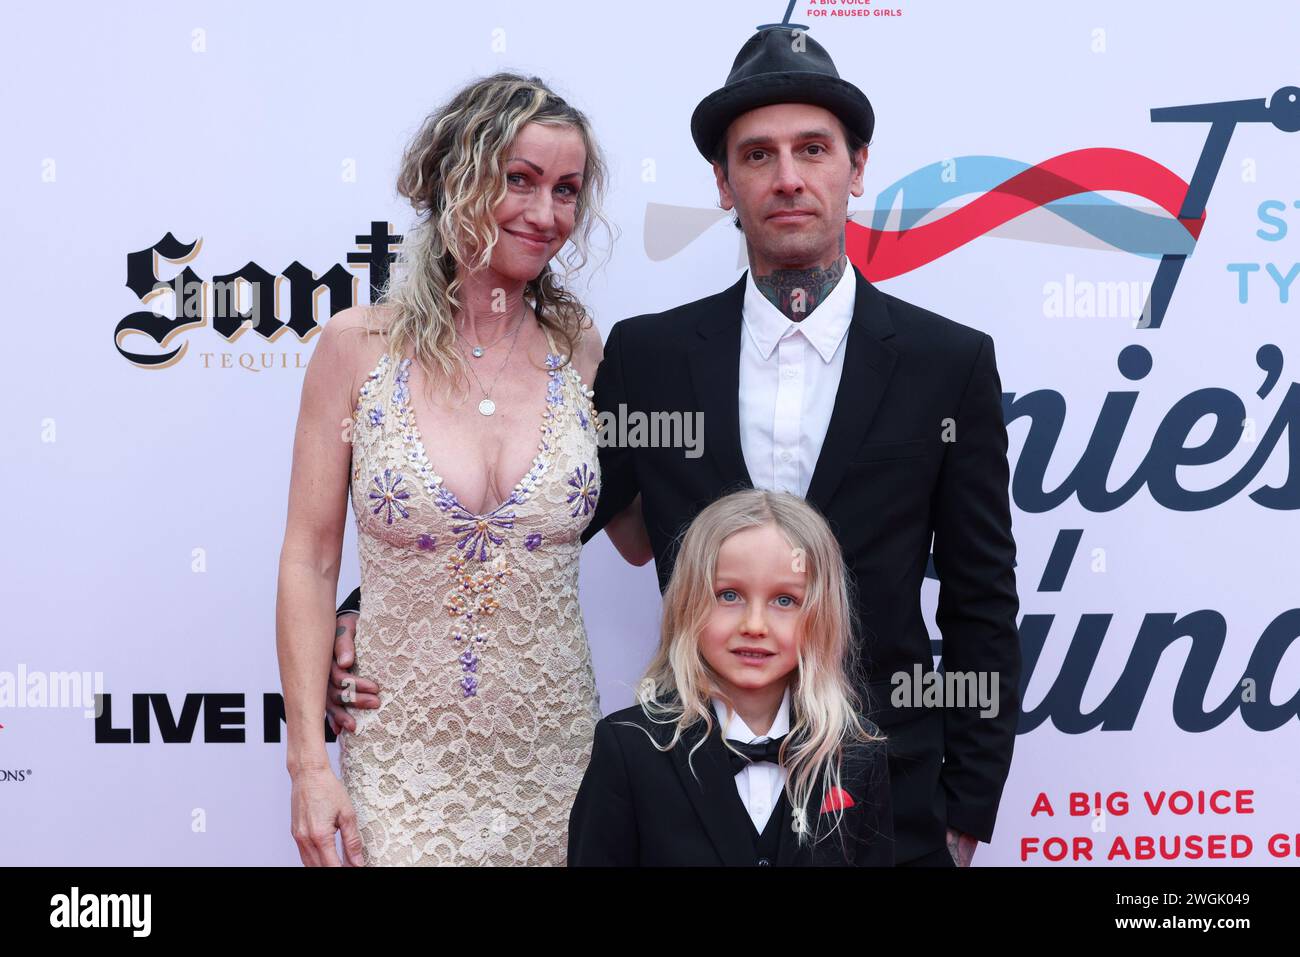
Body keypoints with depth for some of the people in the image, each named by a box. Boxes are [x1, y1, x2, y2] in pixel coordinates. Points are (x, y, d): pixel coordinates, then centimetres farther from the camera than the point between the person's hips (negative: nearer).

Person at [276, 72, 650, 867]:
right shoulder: (359, 345, -7)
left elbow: (639, 540, 7)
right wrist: (309, 762, -8)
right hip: (404, 760, -2)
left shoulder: (583, 349, -1)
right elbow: (309, 563, -5)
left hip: (551, 754, 2)